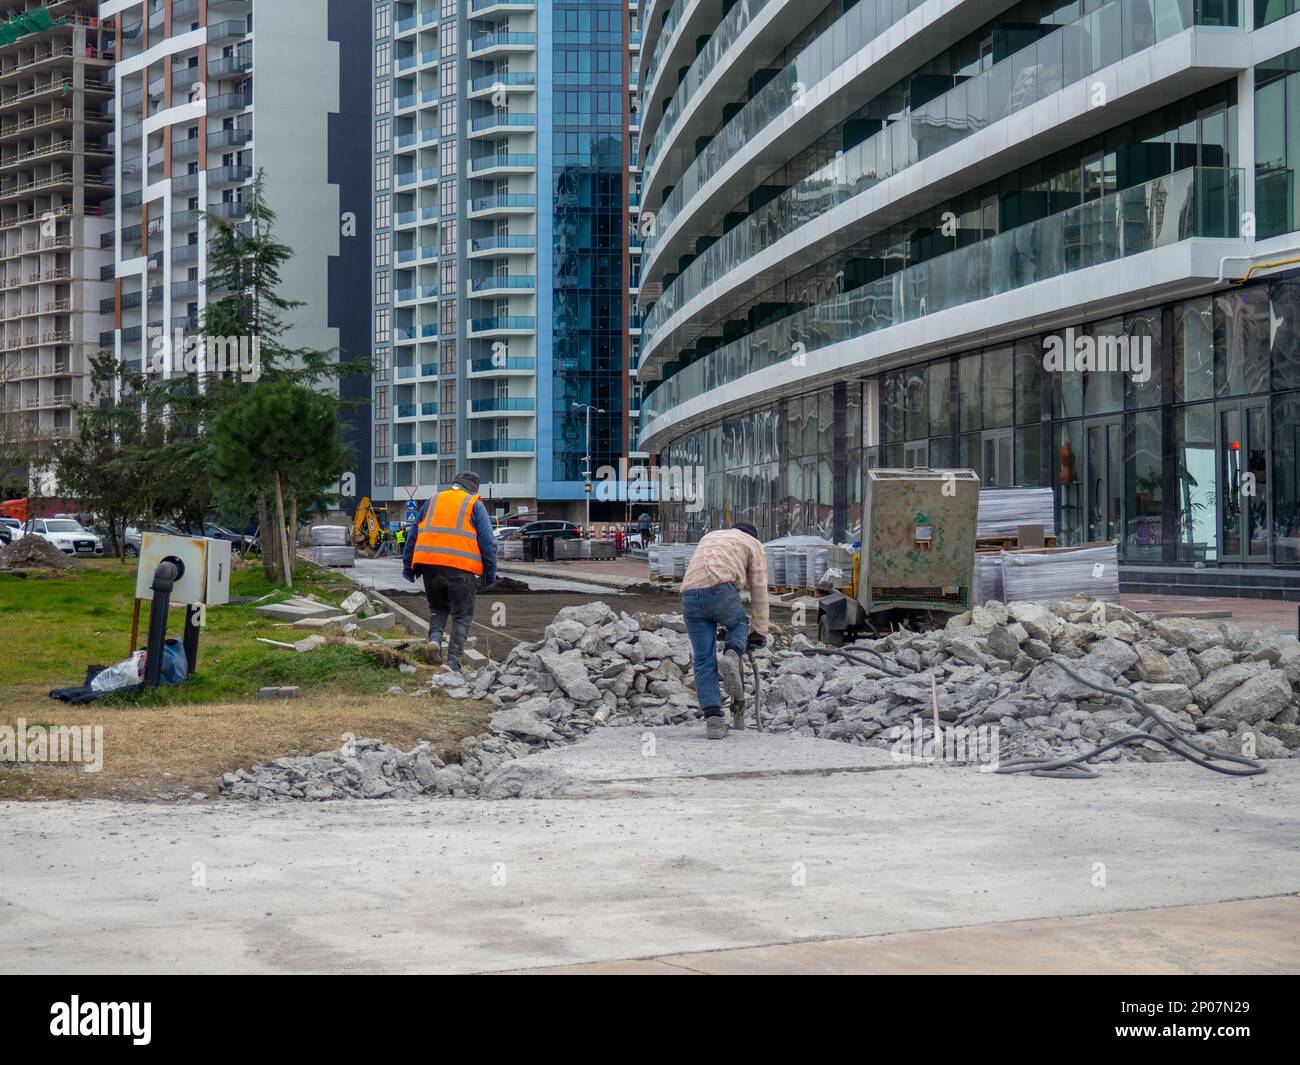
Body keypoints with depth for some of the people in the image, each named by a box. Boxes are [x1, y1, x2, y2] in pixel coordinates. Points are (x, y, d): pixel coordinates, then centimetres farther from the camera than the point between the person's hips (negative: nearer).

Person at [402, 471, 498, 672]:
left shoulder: (433, 501, 19)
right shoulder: (475, 505, 8)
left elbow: (412, 534, 19)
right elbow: (488, 542, 2)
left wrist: (407, 566, 22)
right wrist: (490, 574, 6)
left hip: (429, 564, 3)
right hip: (461, 567, -3)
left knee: (437, 608, 24)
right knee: (462, 616, 7)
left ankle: (435, 638, -2)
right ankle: (453, 662, -1)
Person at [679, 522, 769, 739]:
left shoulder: (708, 537, 38)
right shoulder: (753, 543, 23)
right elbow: (759, 591, 18)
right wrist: (759, 631, 22)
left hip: (689, 593, 4)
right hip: (719, 589, -4)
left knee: (704, 661, 7)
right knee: (739, 624, 25)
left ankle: (713, 720, 0)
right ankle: (732, 656, -8)